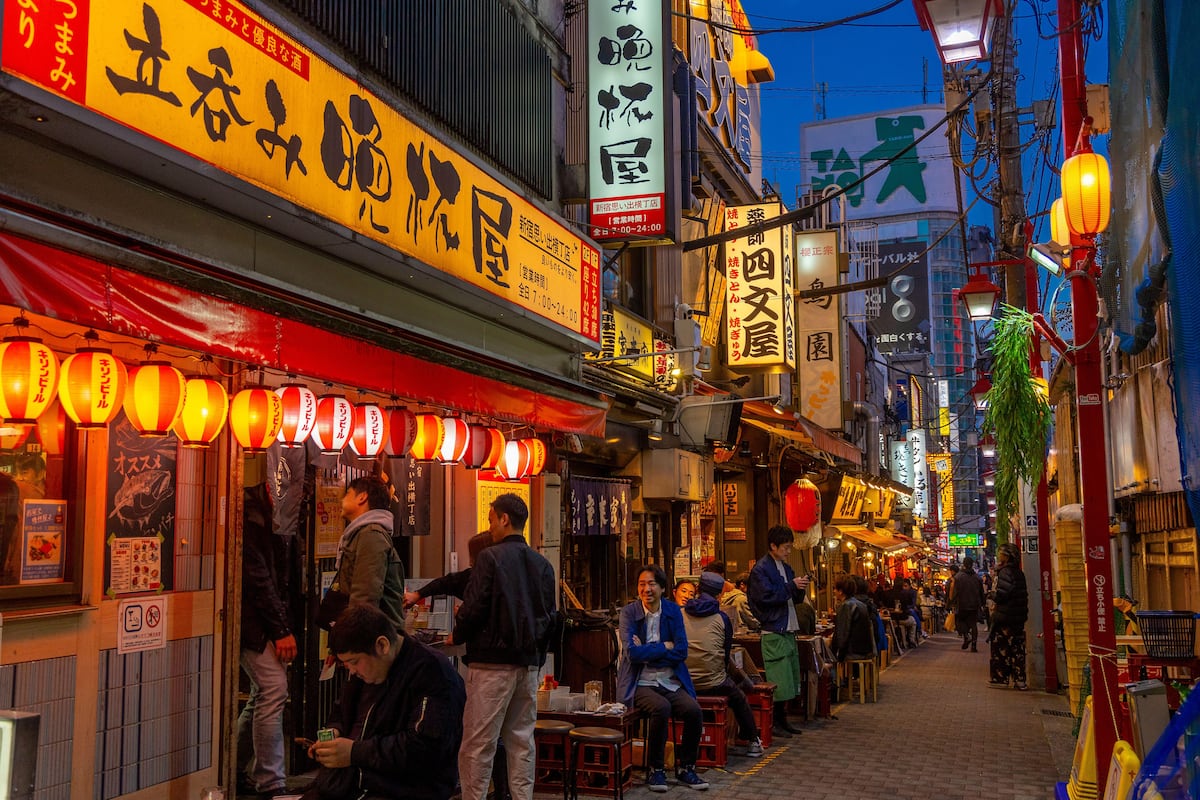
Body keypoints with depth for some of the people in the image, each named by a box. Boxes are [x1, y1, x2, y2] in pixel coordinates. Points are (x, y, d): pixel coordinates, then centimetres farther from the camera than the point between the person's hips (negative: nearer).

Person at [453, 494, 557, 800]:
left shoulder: (490, 557, -9)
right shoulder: (543, 564, 9)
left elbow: (473, 607, -12)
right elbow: (550, 615, 10)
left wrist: (457, 636, 5)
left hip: (493, 662, -6)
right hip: (529, 662, 6)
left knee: (478, 745, -2)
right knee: (522, 741, 12)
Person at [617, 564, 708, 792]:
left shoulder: (673, 611, 7)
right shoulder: (629, 612, -3)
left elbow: (682, 651, -3)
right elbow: (632, 653, -14)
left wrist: (648, 652, -10)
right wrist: (664, 647, -8)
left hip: (671, 682, 3)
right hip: (640, 683, -3)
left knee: (694, 710, -22)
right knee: (661, 708, -32)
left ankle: (685, 768, 1)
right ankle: (656, 770, -10)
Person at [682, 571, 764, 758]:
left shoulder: (680, 615, 3)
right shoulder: (721, 618, -2)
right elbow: (727, 652, 7)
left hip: (683, 684, 3)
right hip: (712, 684, -3)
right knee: (738, 697, 24)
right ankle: (752, 741, 30)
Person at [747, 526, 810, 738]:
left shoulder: (786, 568, 17)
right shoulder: (760, 569, -9)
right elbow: (766, 595, -21)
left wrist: (800, 589, 0)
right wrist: (792, 585, -18)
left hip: (788, 630, 9)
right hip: (773, 631, -9)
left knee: (789, 679, 12)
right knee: (778, 680, -8)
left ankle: (783, 720, 20)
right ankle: (774, 723, 0)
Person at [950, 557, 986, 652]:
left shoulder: (958, 576, -9)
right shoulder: (977, 577, 5)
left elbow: (955, 591, -11)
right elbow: (981, 592, 11)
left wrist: (953, 602, -3)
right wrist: (981, 604, 20)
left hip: (962, 605, -3)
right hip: (974, 605, 3)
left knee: (960, 621, 13)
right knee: (973, 623, 7)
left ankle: (966, 636, -11)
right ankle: (973, 645, 1)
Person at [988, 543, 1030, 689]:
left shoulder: (1005, 572, -15)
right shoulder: (1019, 573, 12)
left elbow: (1001, 595, -21)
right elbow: (1023, 594, 17)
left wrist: (992, 595, -1)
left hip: (1004, 617, -8)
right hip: (1019, 617, 8)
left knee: (1000, 648, 1)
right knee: (1017, 648, 8)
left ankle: (1000, 678, 4)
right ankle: (1019, 679, 8)